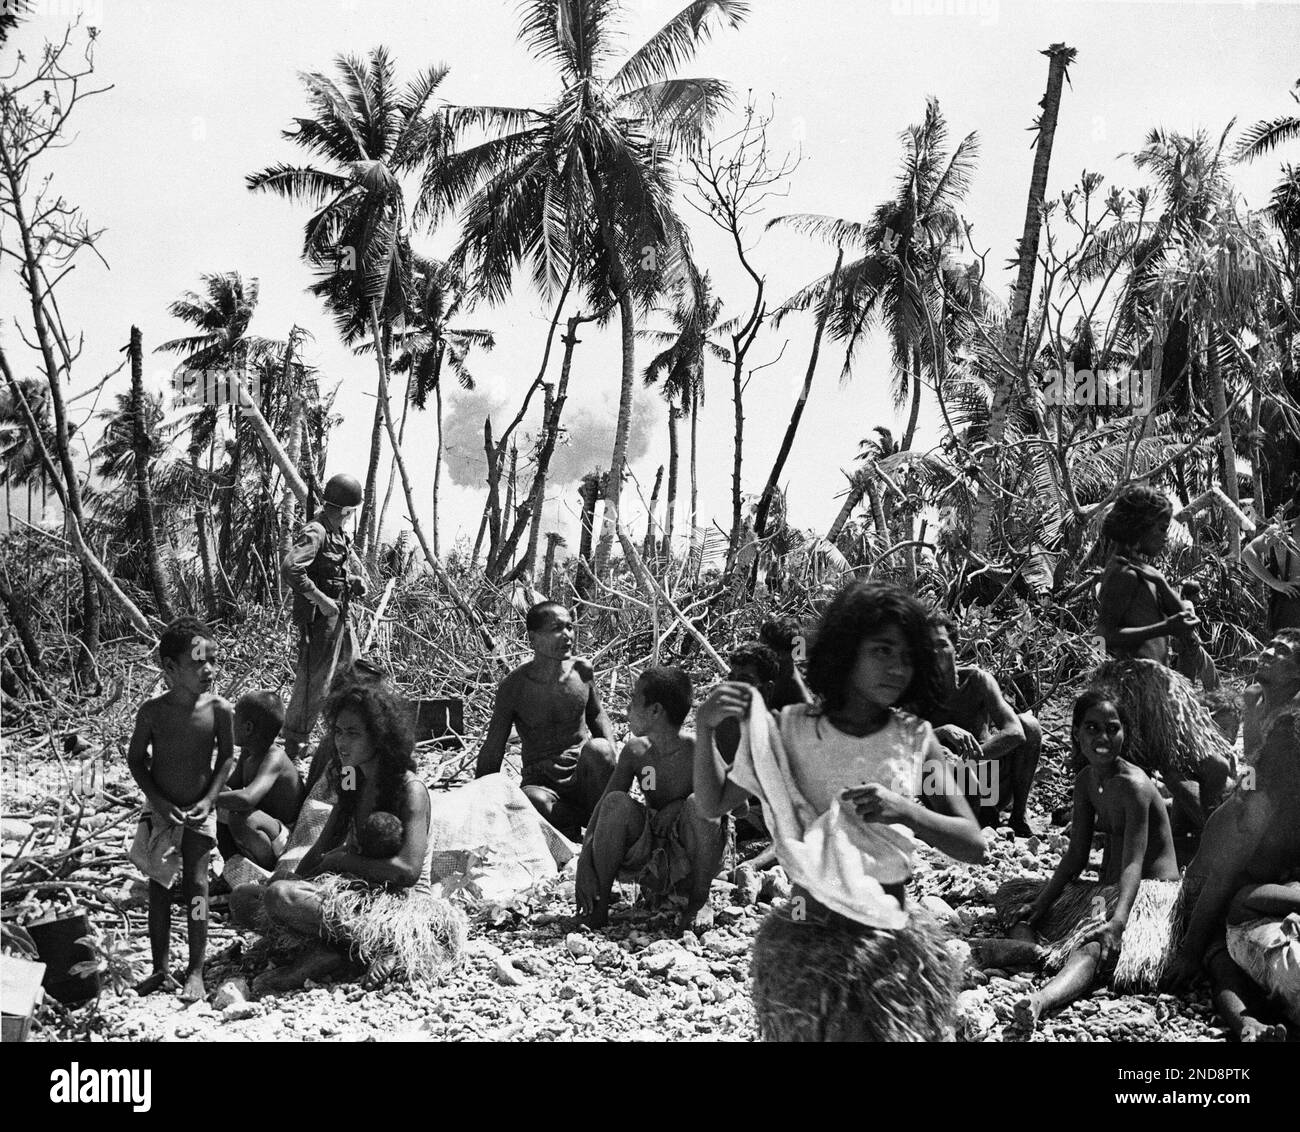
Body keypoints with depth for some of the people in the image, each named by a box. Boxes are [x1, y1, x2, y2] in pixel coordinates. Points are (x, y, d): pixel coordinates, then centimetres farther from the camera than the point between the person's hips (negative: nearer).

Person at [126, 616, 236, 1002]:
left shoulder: (219, 710, -12)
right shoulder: (153, 711, -12)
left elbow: (226, 758, -1)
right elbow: (135, 758, -3)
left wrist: (208, 799, -11)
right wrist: (158, 801, -12)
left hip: (198, 811, -1)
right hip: (160, 809, 1)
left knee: (196, 885, -3)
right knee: (158, 888, 7)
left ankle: (195, 972, 4)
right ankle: (160, 968, 18)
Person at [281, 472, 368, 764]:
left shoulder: (339, 532, 12)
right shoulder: (315, 533, -19)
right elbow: (289, 568, -32)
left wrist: (354, 581, 7)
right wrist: (321, 599, -28)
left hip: (339, 614, 10)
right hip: (318, 618, -10)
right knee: (313, 682, -6)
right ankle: (293, 746, 3)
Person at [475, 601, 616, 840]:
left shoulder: (582, 672, 2)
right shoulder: (513, 687, -6)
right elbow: (492, 752, 1)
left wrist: (610, 754, 2)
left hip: (584, 777, 3)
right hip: (541, 781, -2)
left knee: (597, 748, -33)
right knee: (532, 800, -39)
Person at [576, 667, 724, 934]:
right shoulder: (635, 752, -3)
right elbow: (603, 806, -5)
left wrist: (676, 806, -26)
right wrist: (584, 865, -17)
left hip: (691, 861, -3)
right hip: (649, 855, 3)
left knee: (698, 804, -32)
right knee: (616, 802, -22)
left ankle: (699, 900, -12)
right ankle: (599, 901, -13)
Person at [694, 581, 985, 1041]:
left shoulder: (916, 740, -2)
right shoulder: (789, 729, -3)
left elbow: (974, 845, -3)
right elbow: (714, 805, 3)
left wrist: (907, 812, -20)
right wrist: (705, 730, -12)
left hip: (893, 944, 1)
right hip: (803, 942, -1)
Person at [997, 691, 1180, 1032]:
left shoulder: (1133, 785, -19)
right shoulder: (1085, 781, 5)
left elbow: (1132, 863, -29)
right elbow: (1076, 856, 5)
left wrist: (1117, 921, -45)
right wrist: (1039, 905, -6)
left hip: (1149, 892, -9)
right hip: (1105, 889, 10)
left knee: (1093, 945, -39)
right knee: (1012, 894, 6)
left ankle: (1040, 1001, -67)